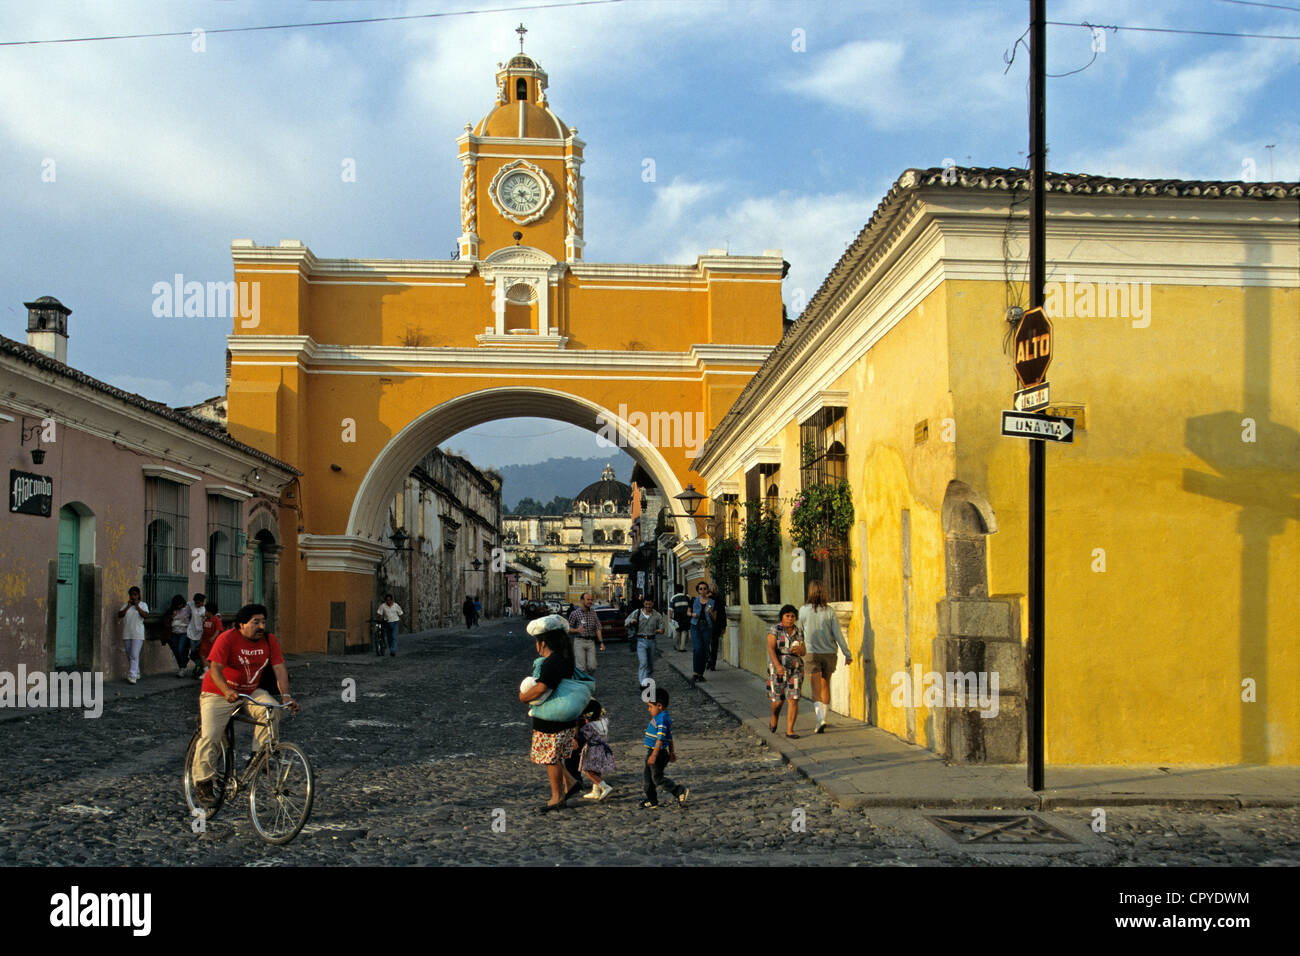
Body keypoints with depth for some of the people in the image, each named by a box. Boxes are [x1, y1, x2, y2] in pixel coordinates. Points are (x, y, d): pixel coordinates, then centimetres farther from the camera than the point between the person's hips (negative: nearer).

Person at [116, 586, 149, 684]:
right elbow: (120, 615, -1)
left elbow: (145, 615, -10)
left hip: (138, 635, -4)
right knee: (129, 656, 9)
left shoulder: (143, 605, 6)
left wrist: (137, 606, -12)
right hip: (127, 634, 4)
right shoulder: (125, 605, 13)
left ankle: (132, 676, -17)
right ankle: (136, 674, 23)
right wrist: (128, 606, -8)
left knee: (134, 655, -14)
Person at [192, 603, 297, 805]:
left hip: (251, 693, 3)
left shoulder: (269, 641, -5)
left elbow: (280, 668, -9)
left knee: (271, 709, -26)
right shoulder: (227, 639, -17)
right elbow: (215, 669, -25)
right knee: (210, 737, -13)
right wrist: (228, 691, -43)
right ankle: (203, 781, 7)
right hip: (219, 695, -3)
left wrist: (286, 695, -24)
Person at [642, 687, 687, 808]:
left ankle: (681, 792, 2)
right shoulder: (664, 718, 11)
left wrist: (654, 756, -28)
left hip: (658, 753, -10)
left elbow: (660, 739, -27)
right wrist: (672, 751, 26)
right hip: (652, 752, 10)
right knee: (648, 777, 16)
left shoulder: (661, 720, -22)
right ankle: (651, 800, 26)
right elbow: (670, 737, 19)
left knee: (657, 778, -3)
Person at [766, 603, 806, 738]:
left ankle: (789, 730, -4)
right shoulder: (775, 630, -8)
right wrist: (777, 665, -31)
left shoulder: (798, 632, 5)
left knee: (794, 700, -8)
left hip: (795, 670, 3)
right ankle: (774, 719, 35)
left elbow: (803, 652, 12)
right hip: (778, 669, -3)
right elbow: (770, 649, -18)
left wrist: (799, 649, -12)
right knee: (778, 701, 4)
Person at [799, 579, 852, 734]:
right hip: (829, 653, 2)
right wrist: (847, 654, -2)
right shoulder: (830, 611, -4)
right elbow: (838, 634, -7)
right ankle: (823, 719, 25)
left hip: (812, 653, -2)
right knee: (825, 686, 18)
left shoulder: (804, 610, -8)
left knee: (816, 689, -4)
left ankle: (820, 720, -20)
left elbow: (800, 631, 6)